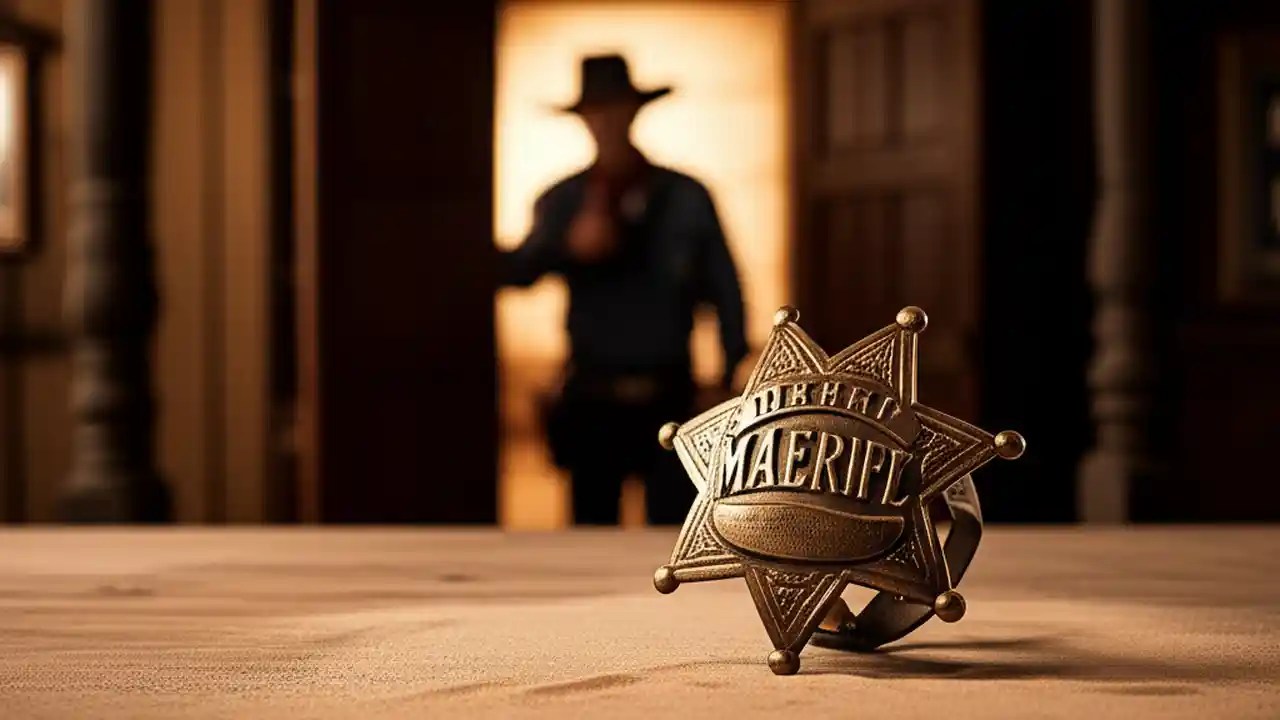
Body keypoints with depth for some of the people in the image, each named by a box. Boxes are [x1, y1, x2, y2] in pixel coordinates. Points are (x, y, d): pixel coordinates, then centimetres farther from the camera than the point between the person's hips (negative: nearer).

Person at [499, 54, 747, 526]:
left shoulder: (687, 199, 3)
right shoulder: (561, 202, 5)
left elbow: (725, 293, 5)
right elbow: (514, 271, -6)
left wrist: (732, 375, -4)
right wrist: (569, 247, -24)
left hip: (668, 402, -1)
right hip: (591, 402, 1)